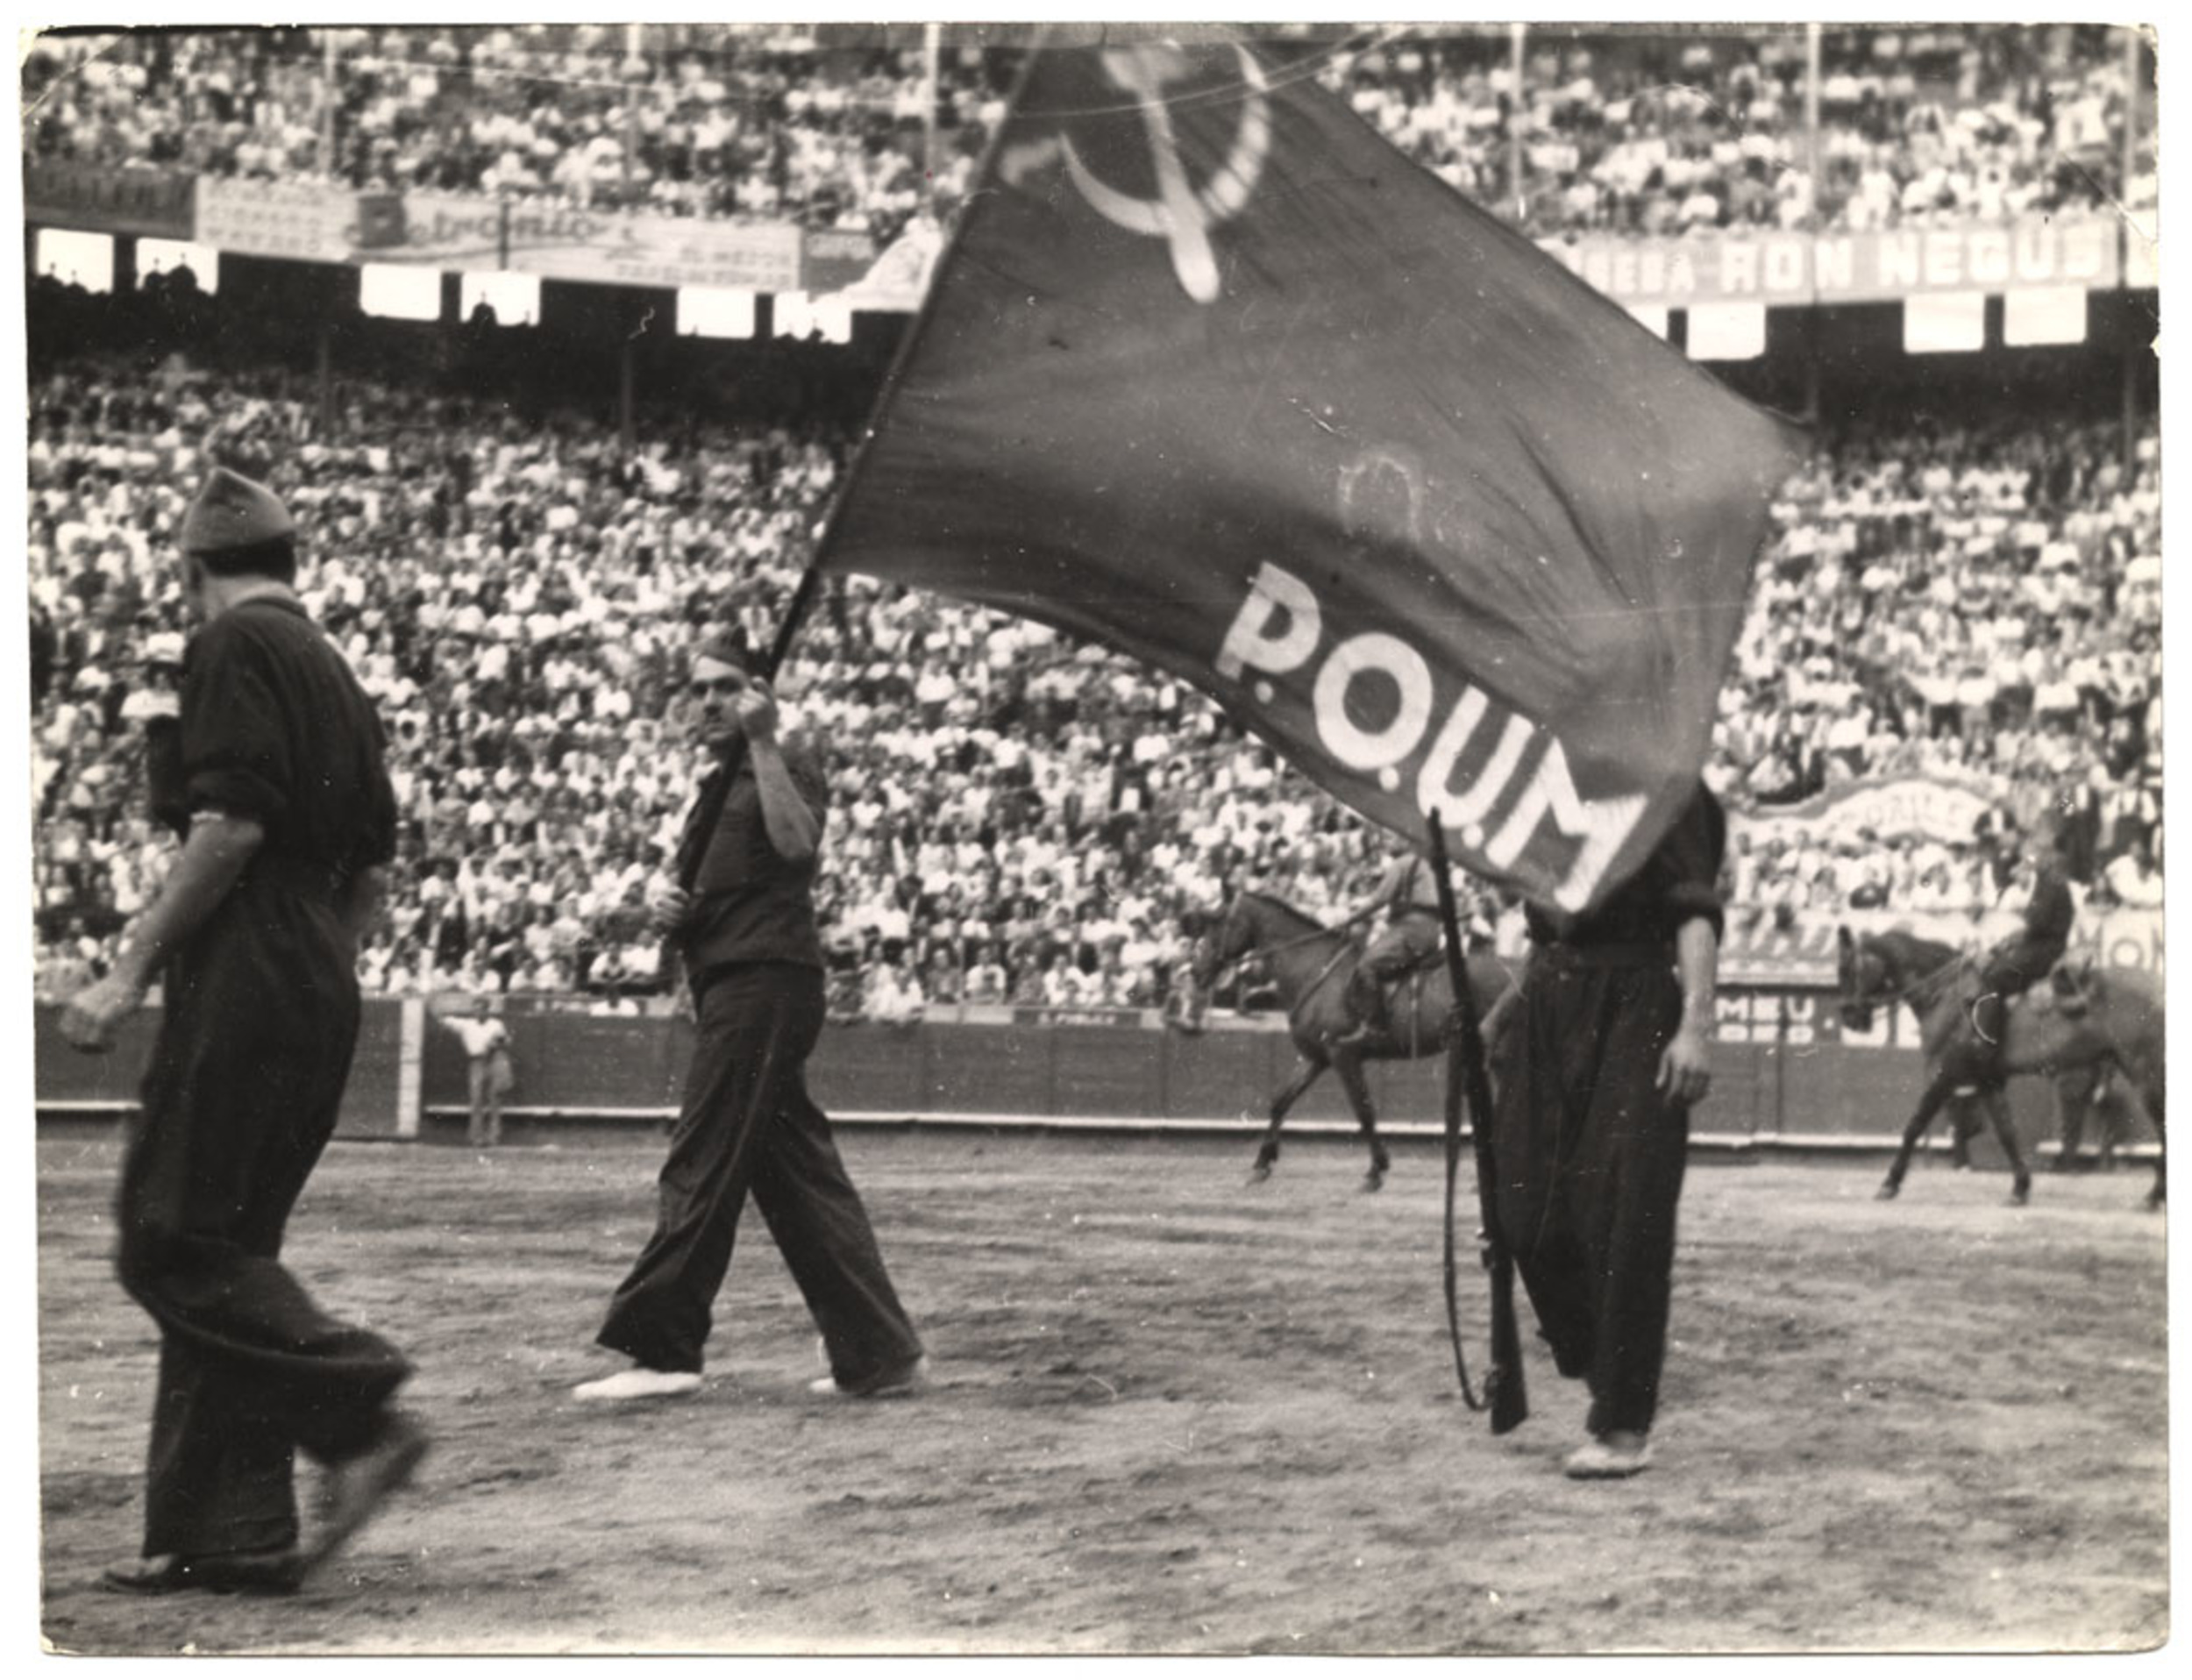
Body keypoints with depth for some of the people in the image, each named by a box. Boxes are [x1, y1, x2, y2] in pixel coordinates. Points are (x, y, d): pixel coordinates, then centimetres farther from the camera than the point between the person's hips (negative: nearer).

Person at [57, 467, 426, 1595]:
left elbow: (231, 826, -16)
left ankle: (358, 1413, -18)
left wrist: (132, 971, -14)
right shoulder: (334, 676, 21)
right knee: (222, 1251, 10)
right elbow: (370, 870, 22)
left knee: (172, 1243, -9)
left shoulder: (236, 649, -5)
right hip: (319, 1003, 9)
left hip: (238, 992, -9)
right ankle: (229, 1534, 8)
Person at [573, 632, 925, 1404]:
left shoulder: (789, 767, -2)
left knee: (703, 1167, -11)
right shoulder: (716, 788, 24)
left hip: (765, 980, -9)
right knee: (801, 1176, 8)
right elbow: (707, 894, 33)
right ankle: (881, 1354, 9)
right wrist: (666, 902, 10)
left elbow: (796, 844, -23)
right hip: (729, 988, 9)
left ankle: (662, 1351, -10)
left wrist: (762, 742, -19)